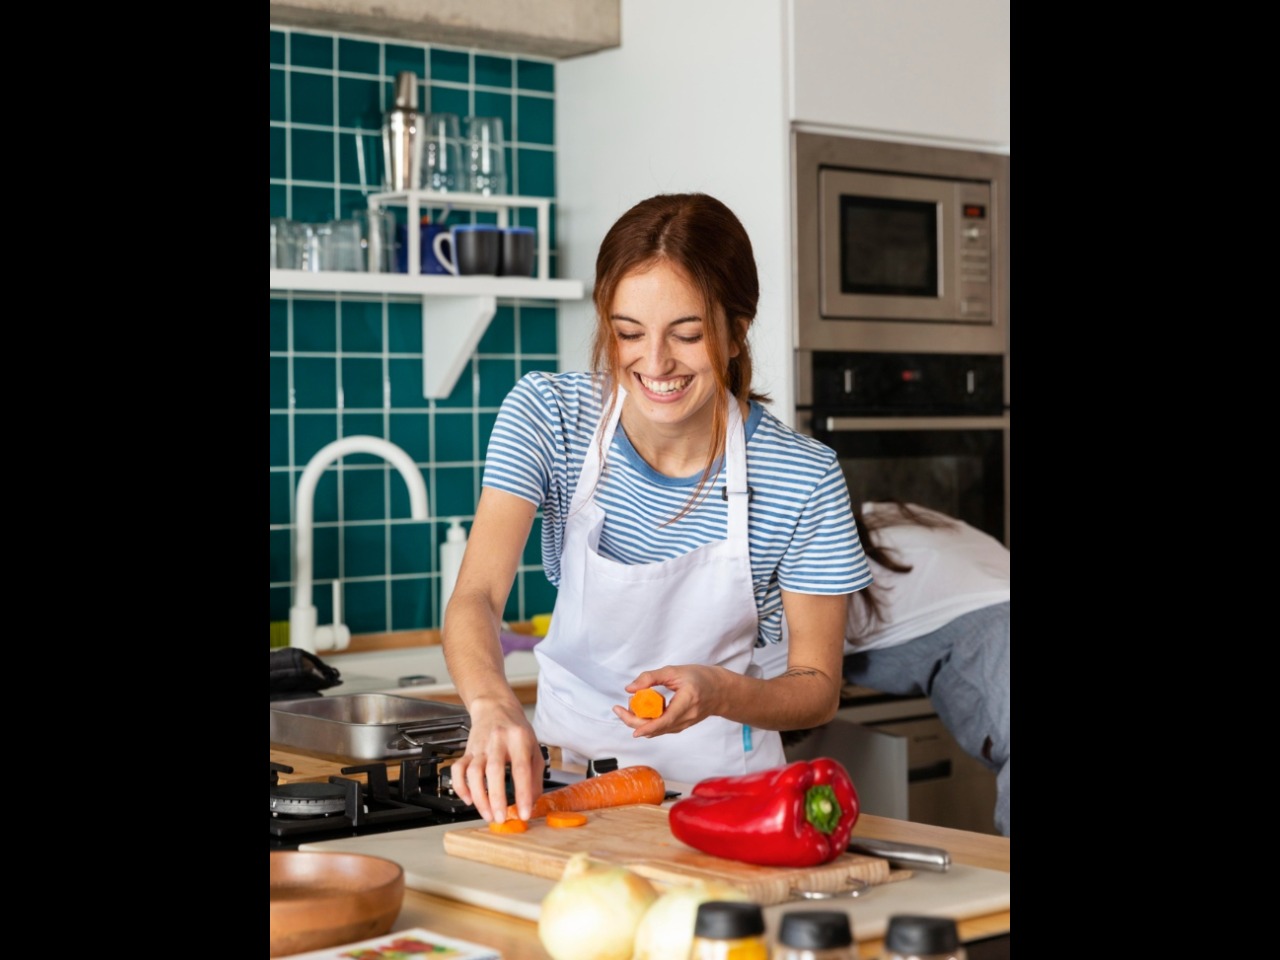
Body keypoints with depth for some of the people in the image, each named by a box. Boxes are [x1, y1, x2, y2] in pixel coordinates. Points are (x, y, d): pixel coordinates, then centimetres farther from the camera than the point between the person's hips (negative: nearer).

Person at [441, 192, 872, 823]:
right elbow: (475, 597, -20)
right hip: (567, 761, 3)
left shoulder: (803, 480, -13)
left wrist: (717, 692, -26)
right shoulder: (545, 413, -10)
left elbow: (818, 687, -4)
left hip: (722, 778, -3)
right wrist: (494, 704, -42)